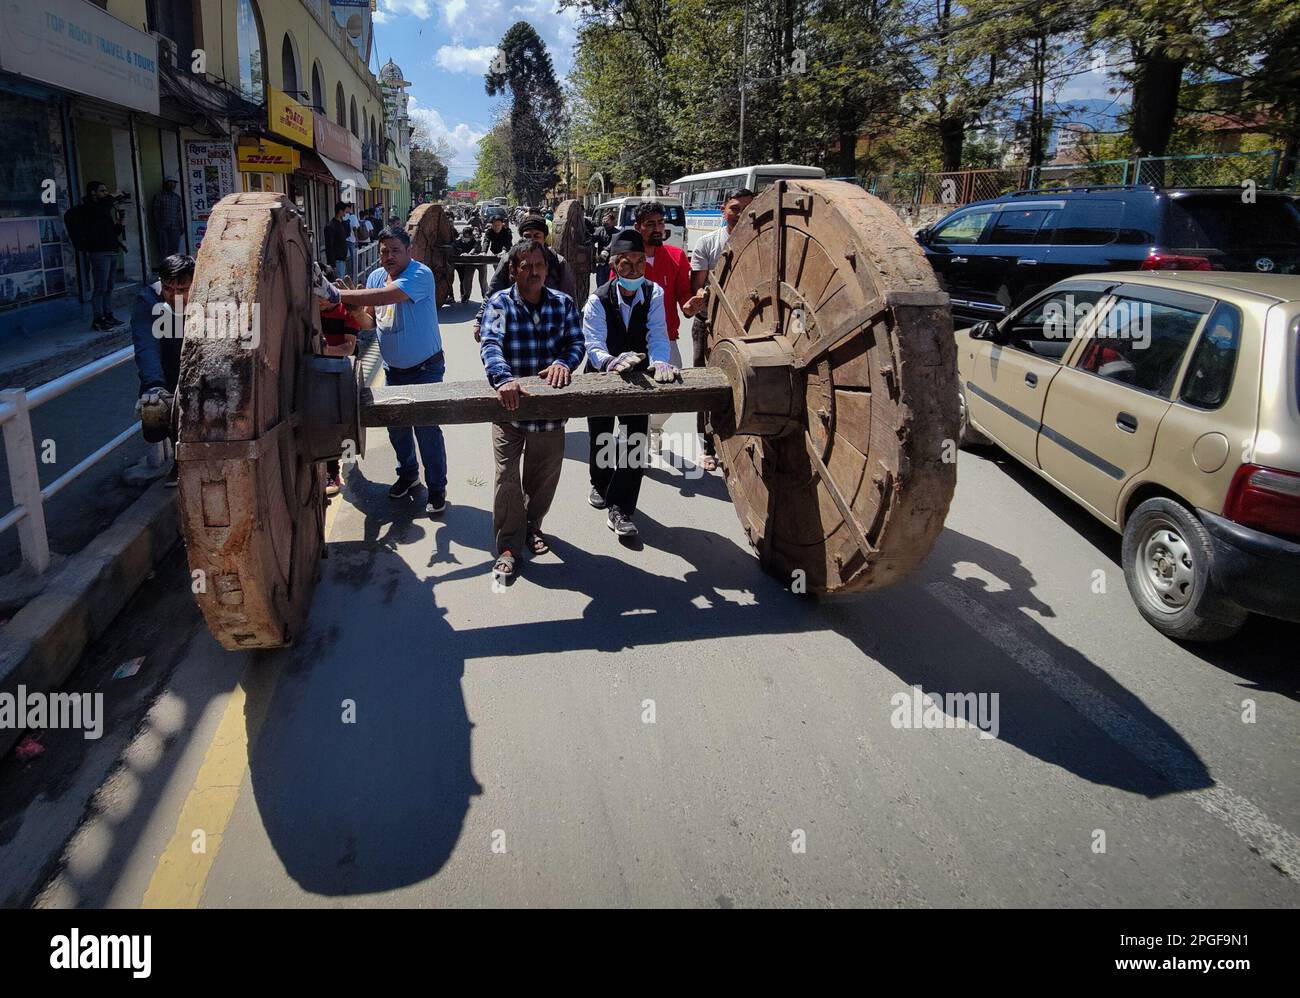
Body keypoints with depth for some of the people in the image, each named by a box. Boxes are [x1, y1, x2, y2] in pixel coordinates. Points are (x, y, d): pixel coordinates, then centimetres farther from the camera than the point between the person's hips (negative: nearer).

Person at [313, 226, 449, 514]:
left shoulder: (420, 274, -22)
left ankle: (437, 488, 12)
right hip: (393, 369, 7)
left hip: (425, 368, -7)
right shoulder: (376, 276, 2)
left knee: (427, 430, -4)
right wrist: (352, 309, -20)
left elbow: (385, 296, -37)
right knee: (396, 426, 17)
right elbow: (369, 317, 3)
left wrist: (337, 294, -41)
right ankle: (408, 474, 39)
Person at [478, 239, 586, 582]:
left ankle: (532, 525, 42)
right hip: (510, 404, -3)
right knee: (507, 478, -2)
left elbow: (576, 342, -2)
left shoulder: (562, 304, 3)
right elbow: (490, 345, -22)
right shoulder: (499, 304, -8)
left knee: (545, 475, 16)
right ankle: (508, 545, 13)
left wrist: (563, 362, -26)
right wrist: (504, 378, -42)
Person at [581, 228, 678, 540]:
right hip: (602, 374, -1)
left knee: (636, 439, -7)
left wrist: (659, 362, -44)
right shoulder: (598, 300, -20)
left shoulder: (654, 294, -13)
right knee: (600, 436, 15)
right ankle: (600, 484, 45)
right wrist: (612, 362, -53)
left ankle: (619, 509, 2)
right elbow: (594, 344, -30)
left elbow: (657, 335, -22)